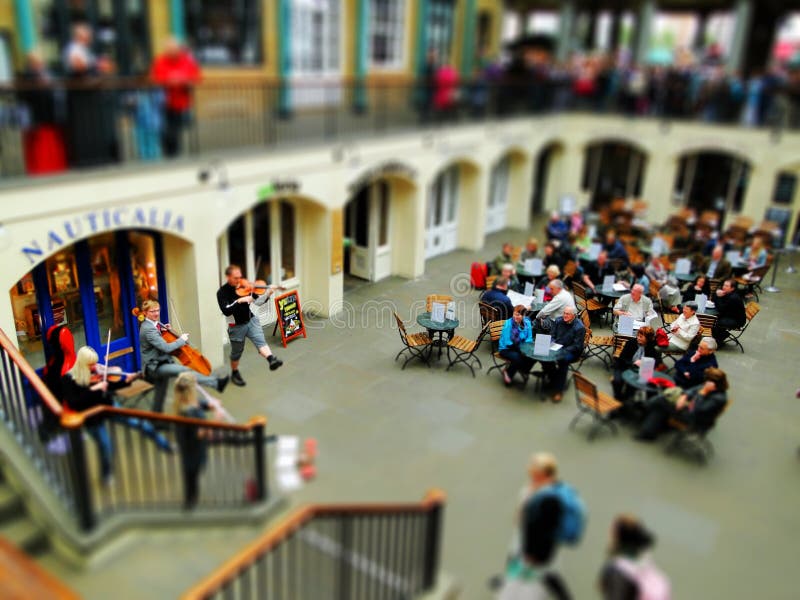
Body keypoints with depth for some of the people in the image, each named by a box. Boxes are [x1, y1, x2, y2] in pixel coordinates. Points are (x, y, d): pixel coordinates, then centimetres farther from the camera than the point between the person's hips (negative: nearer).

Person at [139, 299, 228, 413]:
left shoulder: (152, 324, 10)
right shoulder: (148, 329, -20)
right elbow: (166, 348, -28)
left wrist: (164, 328, 11)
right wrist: (182, 340, -15)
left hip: (159, 364, 11)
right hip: (154, 366, -11)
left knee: (161, 394, 20)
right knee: (184, 370, -29)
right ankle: (216, 383, -36)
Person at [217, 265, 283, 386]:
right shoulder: (222, 292, -14)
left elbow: (257, 301, -1)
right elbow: (226, 311, -26)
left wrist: (267, 294, -19)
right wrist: (239, 301, -36)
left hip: (251, 320, 2)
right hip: (236, 326, -2)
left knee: (260, 341, -22)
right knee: (236, 352, 14)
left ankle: (271, 359, -43)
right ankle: (235, 373, 36)